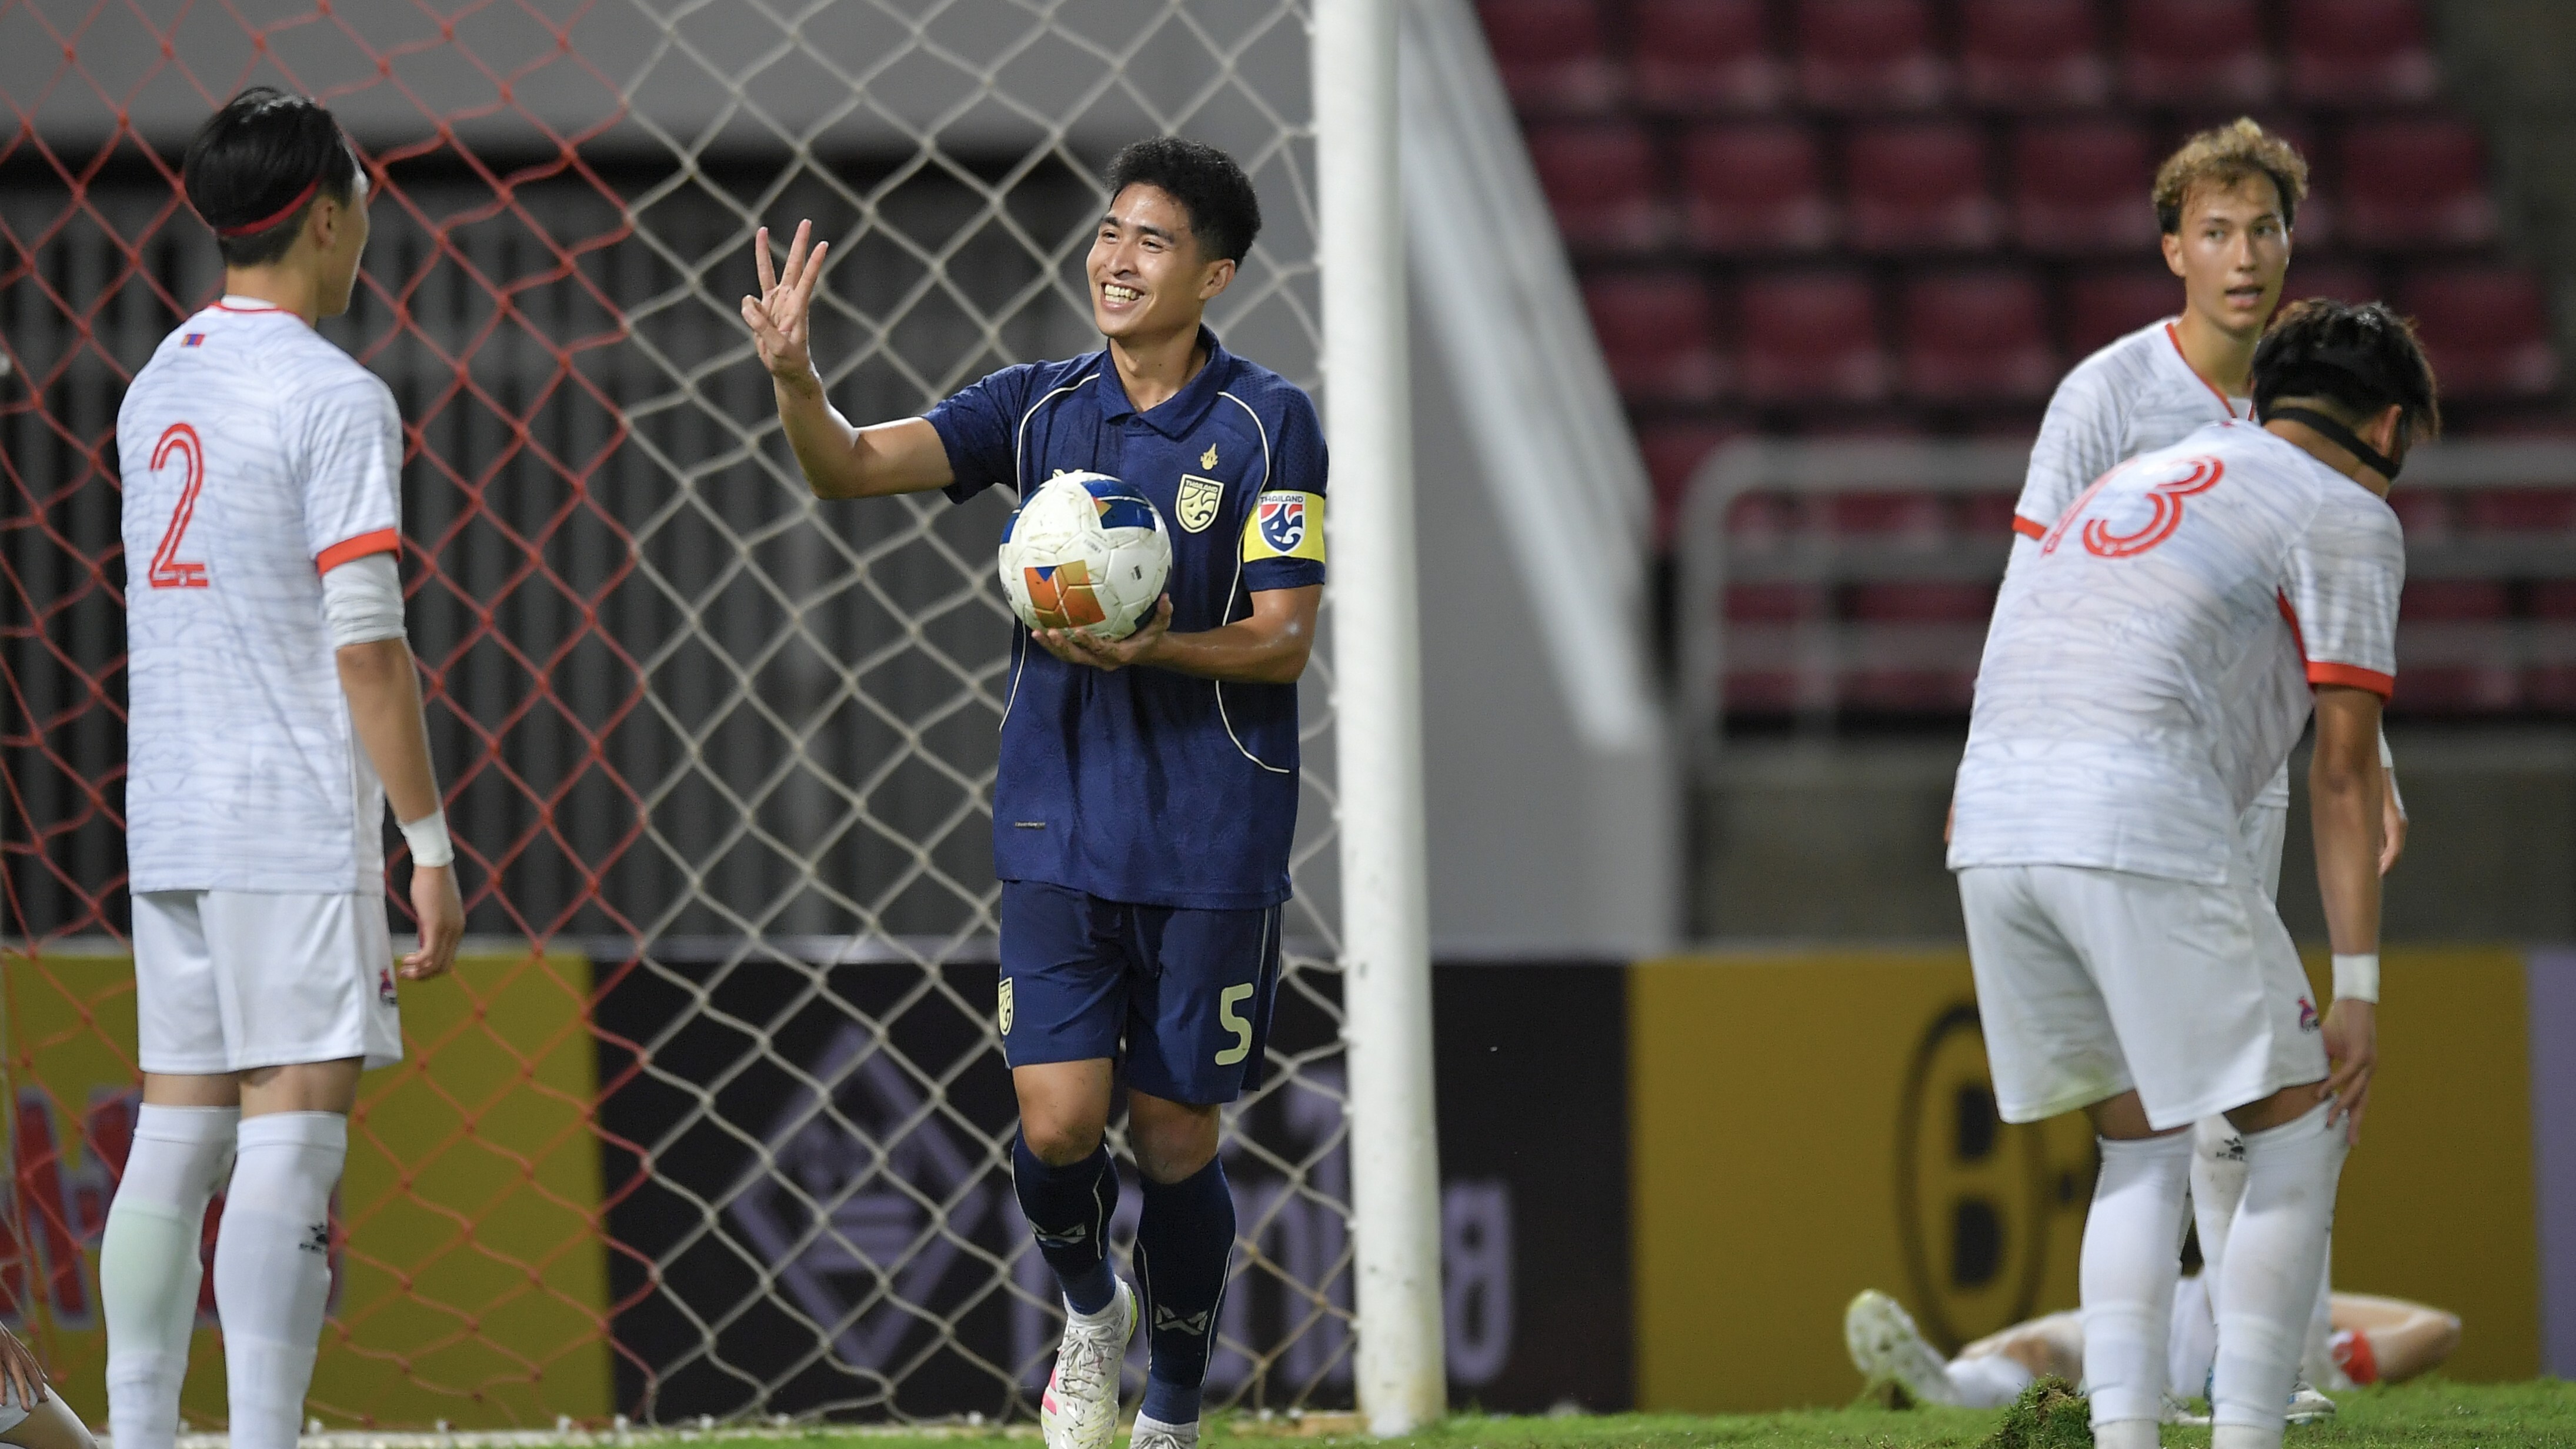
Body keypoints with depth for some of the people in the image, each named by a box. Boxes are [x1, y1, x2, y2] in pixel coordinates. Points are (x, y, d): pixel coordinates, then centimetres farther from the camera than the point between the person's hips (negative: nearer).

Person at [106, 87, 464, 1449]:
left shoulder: (159, 386, 15)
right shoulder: (332, 398, -9)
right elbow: (367, 647, -13)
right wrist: (431, 846, -9)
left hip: (167, 824, 8)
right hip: (299, 826, -8)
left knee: (177, 1133, 8)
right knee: (293, 1133, -9)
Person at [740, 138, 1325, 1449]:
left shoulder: (1269, 424, -5)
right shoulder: (1039, 407, 3)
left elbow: (1281, 641, -7)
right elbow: (854, 466, -7)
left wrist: (1155, 649, -25)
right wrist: (793, 379, -27)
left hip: (1214, 838, -2)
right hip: (1061, 828, 2)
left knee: (1174, 1139, 4)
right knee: (1058, 1124, -9)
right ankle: (1088, 1311, 23)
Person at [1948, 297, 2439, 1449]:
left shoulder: (2134, 484, 32)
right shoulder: (2344, 514, 9)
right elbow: (2343, 771, 3)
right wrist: (2357, 988, 3)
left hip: (1994, 825, 7)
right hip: (2144, 824, -7)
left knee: (2143, 1149, 17)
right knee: (2298, 1134, 6)